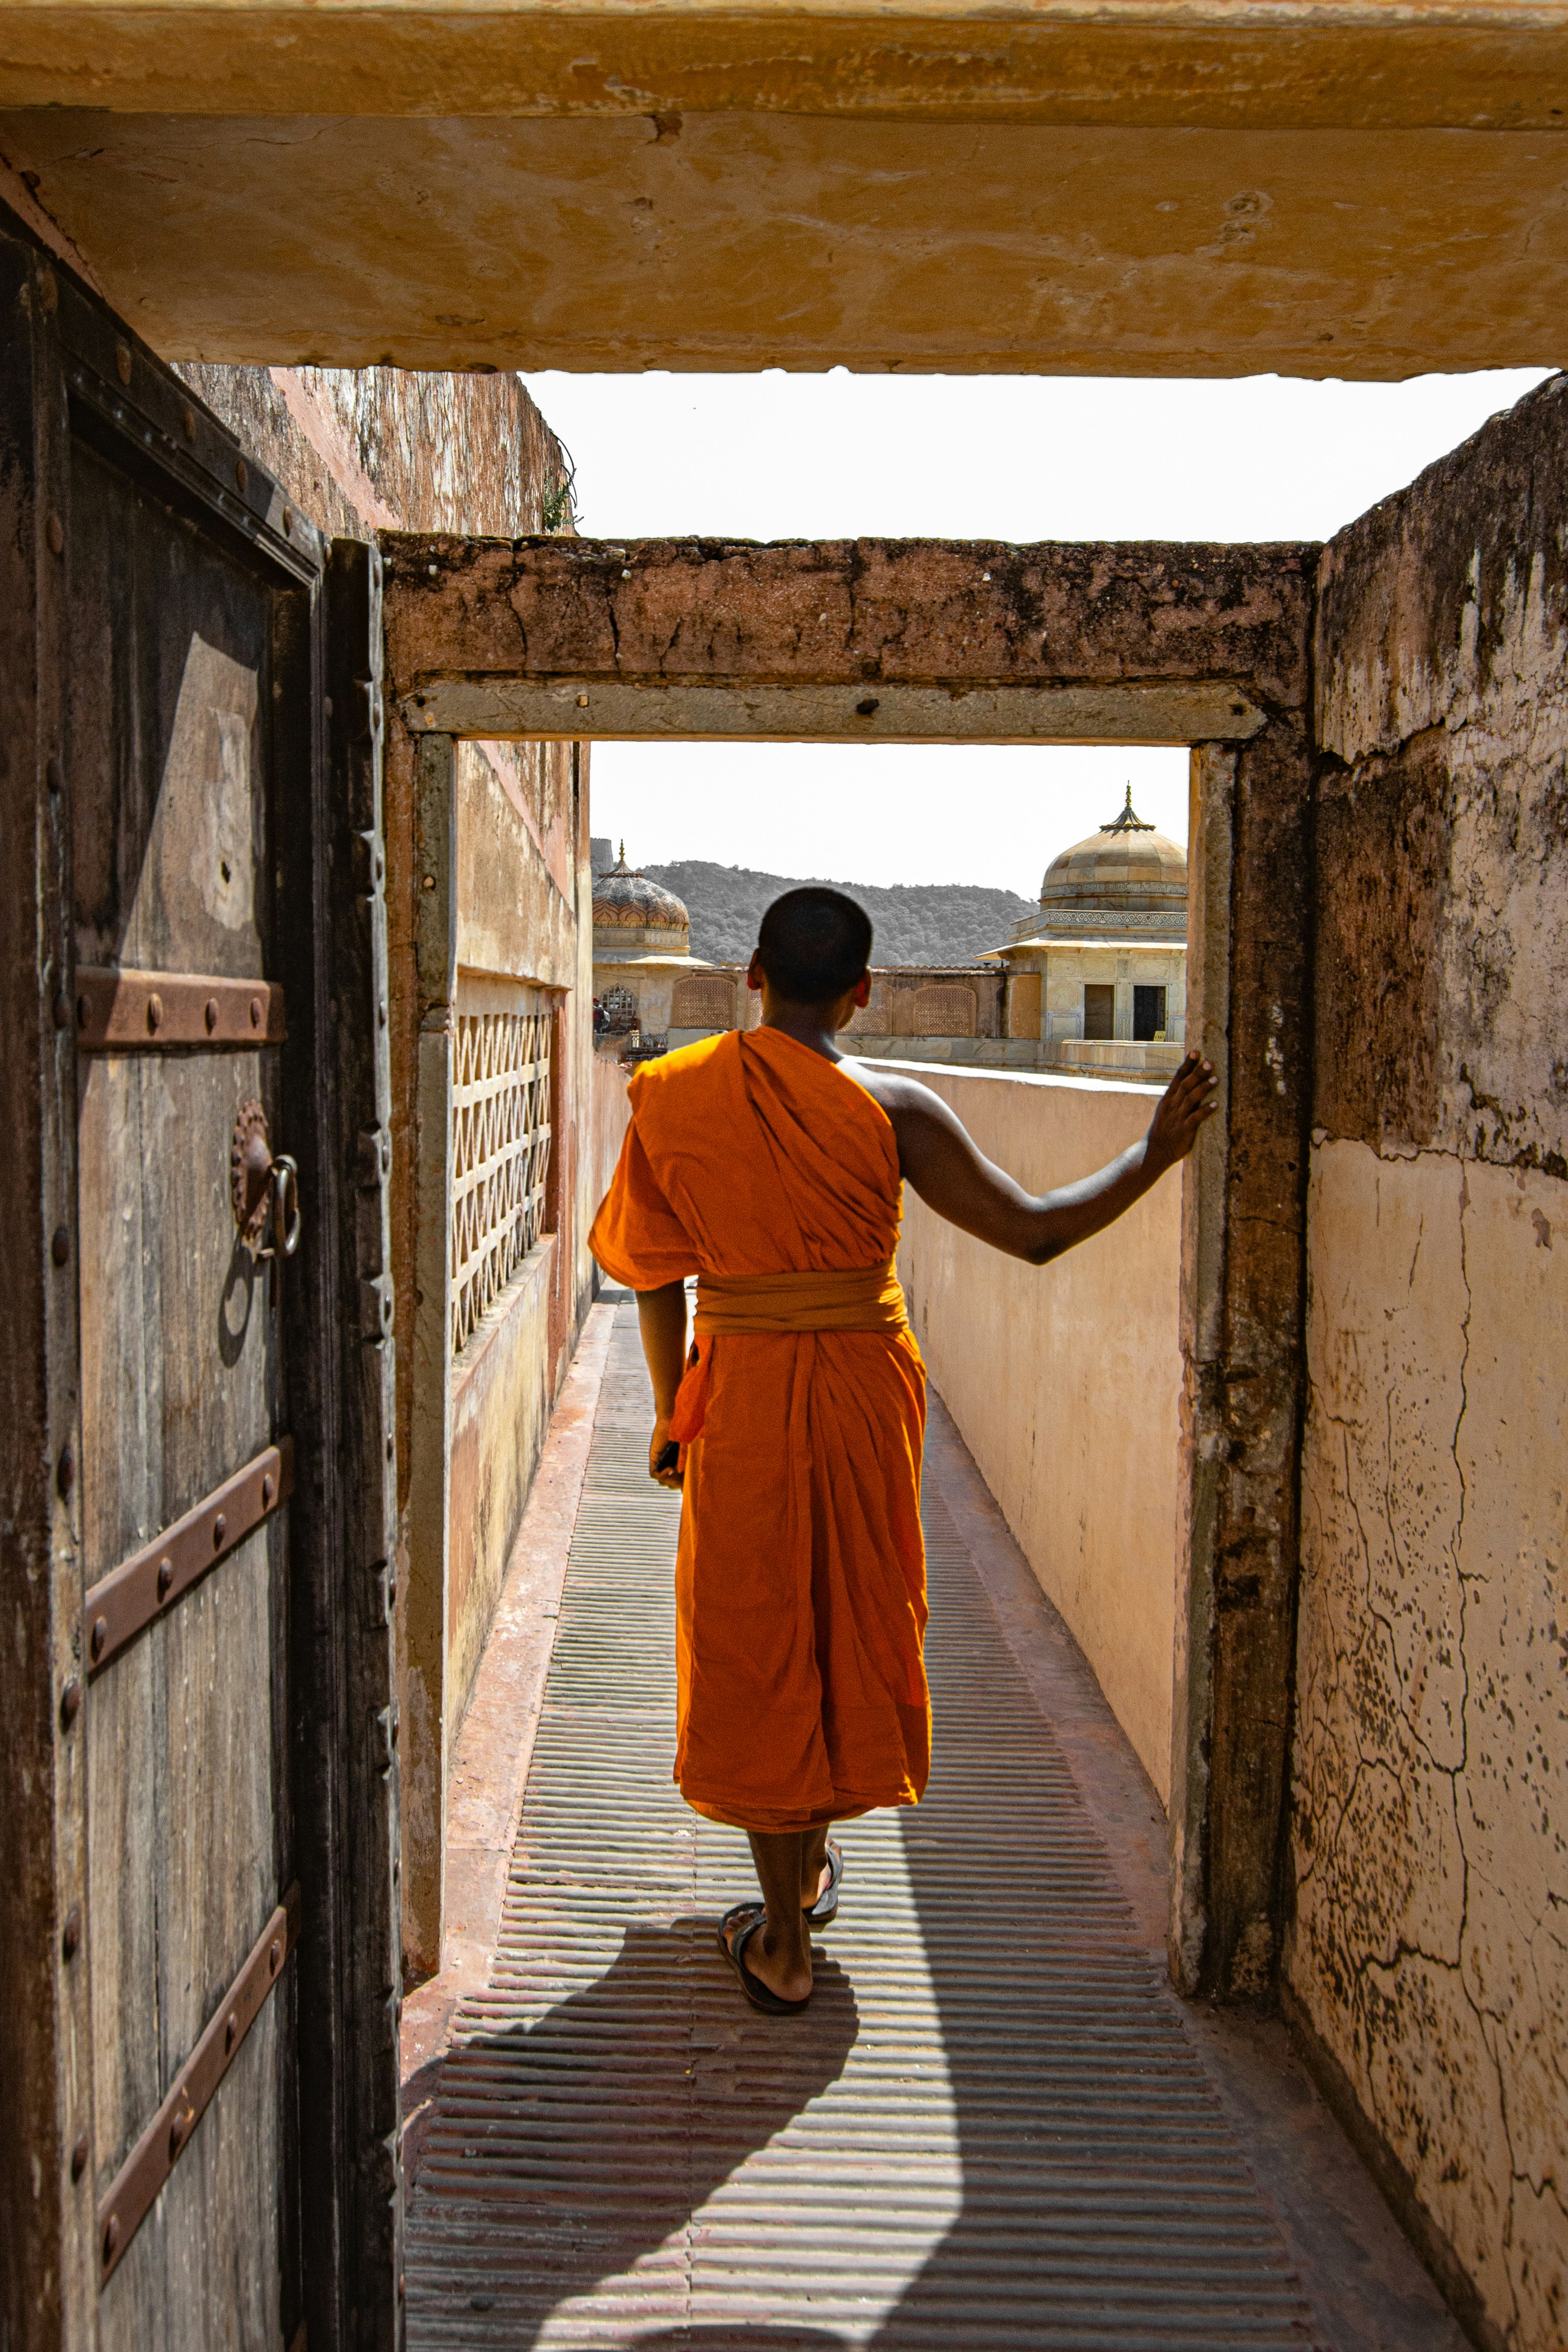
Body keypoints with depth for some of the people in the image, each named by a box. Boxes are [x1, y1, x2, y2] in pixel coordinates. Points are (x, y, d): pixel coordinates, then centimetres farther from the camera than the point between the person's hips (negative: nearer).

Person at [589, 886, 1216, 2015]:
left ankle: (785, 1945, 17)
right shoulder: (890, 1108, -10)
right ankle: (812, 1856, 40)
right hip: (867, 1383, 0)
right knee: (854, 1615, 20)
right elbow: (1034, 1231, -11)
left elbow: (654, 1272, 3)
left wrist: (671, 1413, 14)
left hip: (740, 1387, 0)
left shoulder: (671, 1095, -3)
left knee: (757, 1639, 10)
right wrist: (1156, 1154, 2)